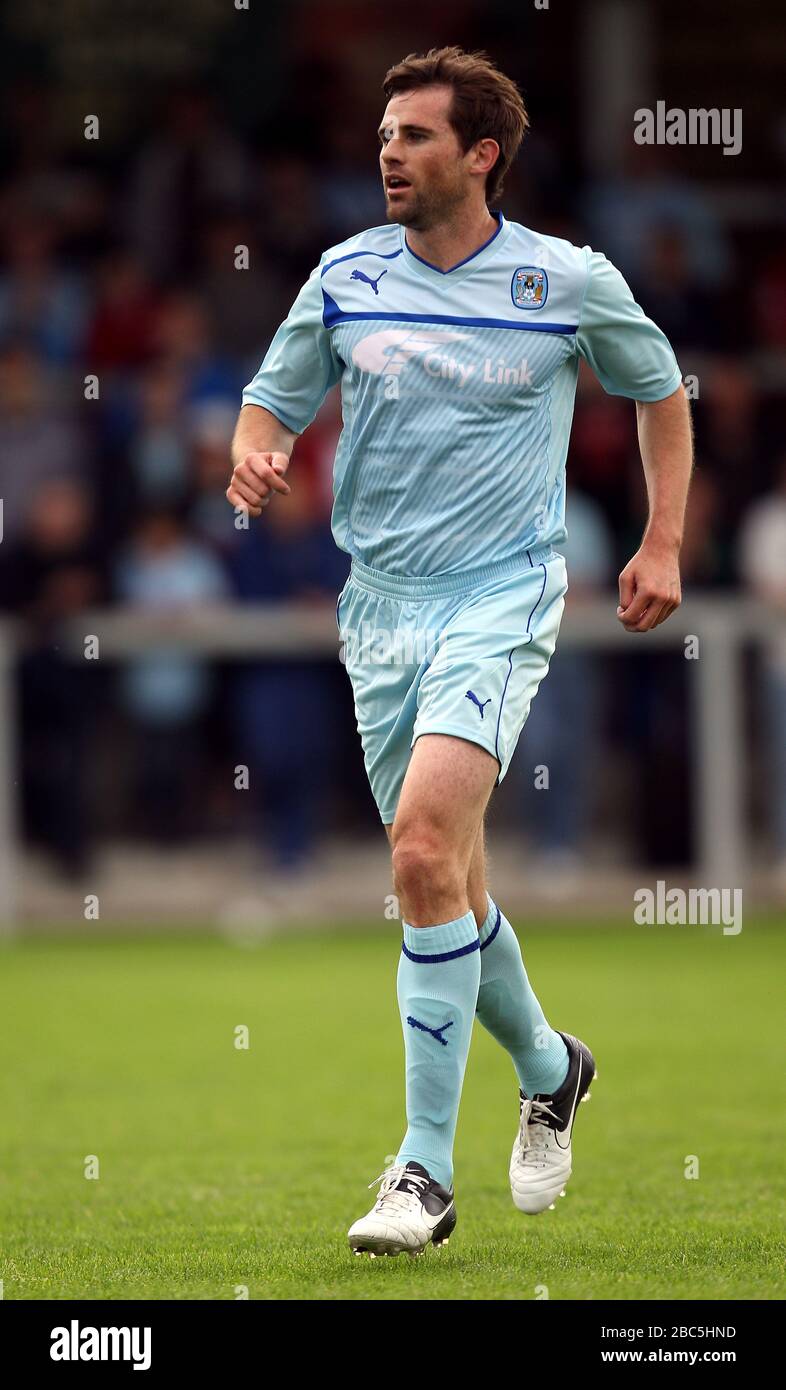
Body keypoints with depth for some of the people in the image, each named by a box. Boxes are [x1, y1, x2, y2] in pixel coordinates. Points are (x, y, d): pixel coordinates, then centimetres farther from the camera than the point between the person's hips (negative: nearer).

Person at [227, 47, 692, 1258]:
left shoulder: (570, 282, -3)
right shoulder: (346, 278, 3)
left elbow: (659, 389, 14)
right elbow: (273, 401, 12)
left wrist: (662, 545, 8)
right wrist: (255, 458, -12)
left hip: (501, 600, -4)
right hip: (381, 601, 4)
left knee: (425, 847, -22)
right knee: (446, 883, 10)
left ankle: (427, 1168, -20)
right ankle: (548, 1068, 39)